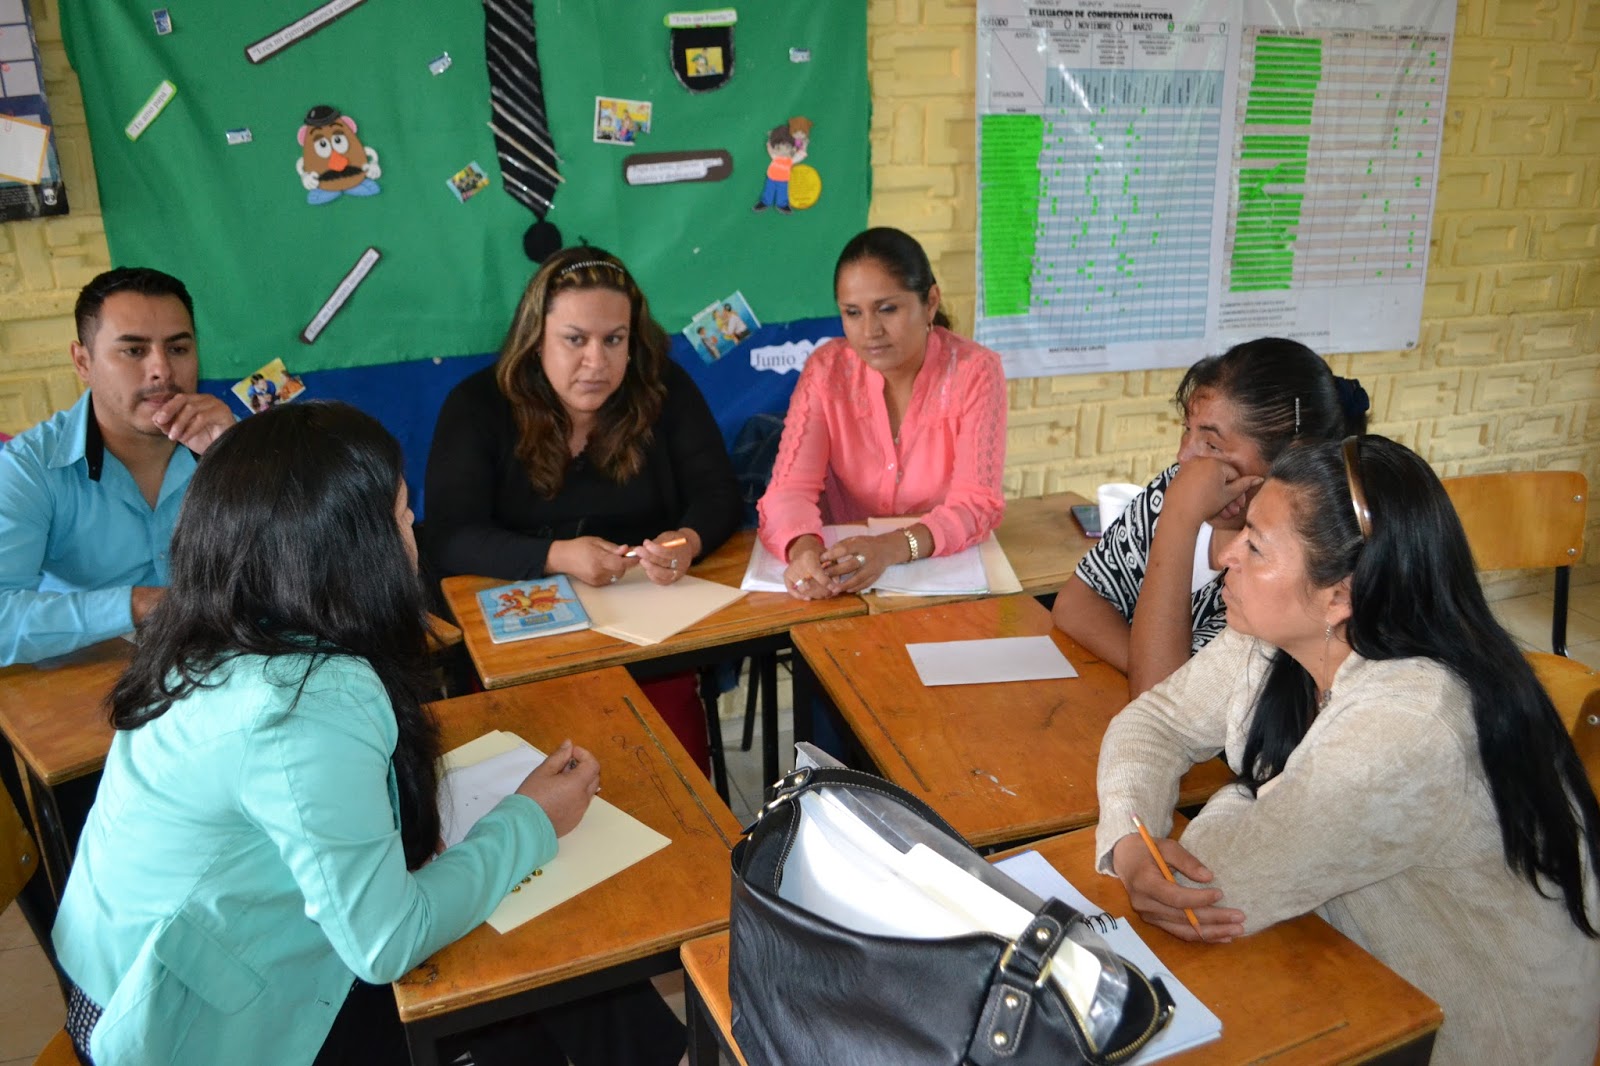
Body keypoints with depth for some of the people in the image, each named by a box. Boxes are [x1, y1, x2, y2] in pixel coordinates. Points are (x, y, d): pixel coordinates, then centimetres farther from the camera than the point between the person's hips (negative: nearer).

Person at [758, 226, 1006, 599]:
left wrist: (890, 548, -34)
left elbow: (976, 503, -17)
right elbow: (791, 488, -12)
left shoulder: (974, 371, -10)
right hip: (846, 576, 1)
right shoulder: (827, 369, -6)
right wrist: (805, 550, -35)